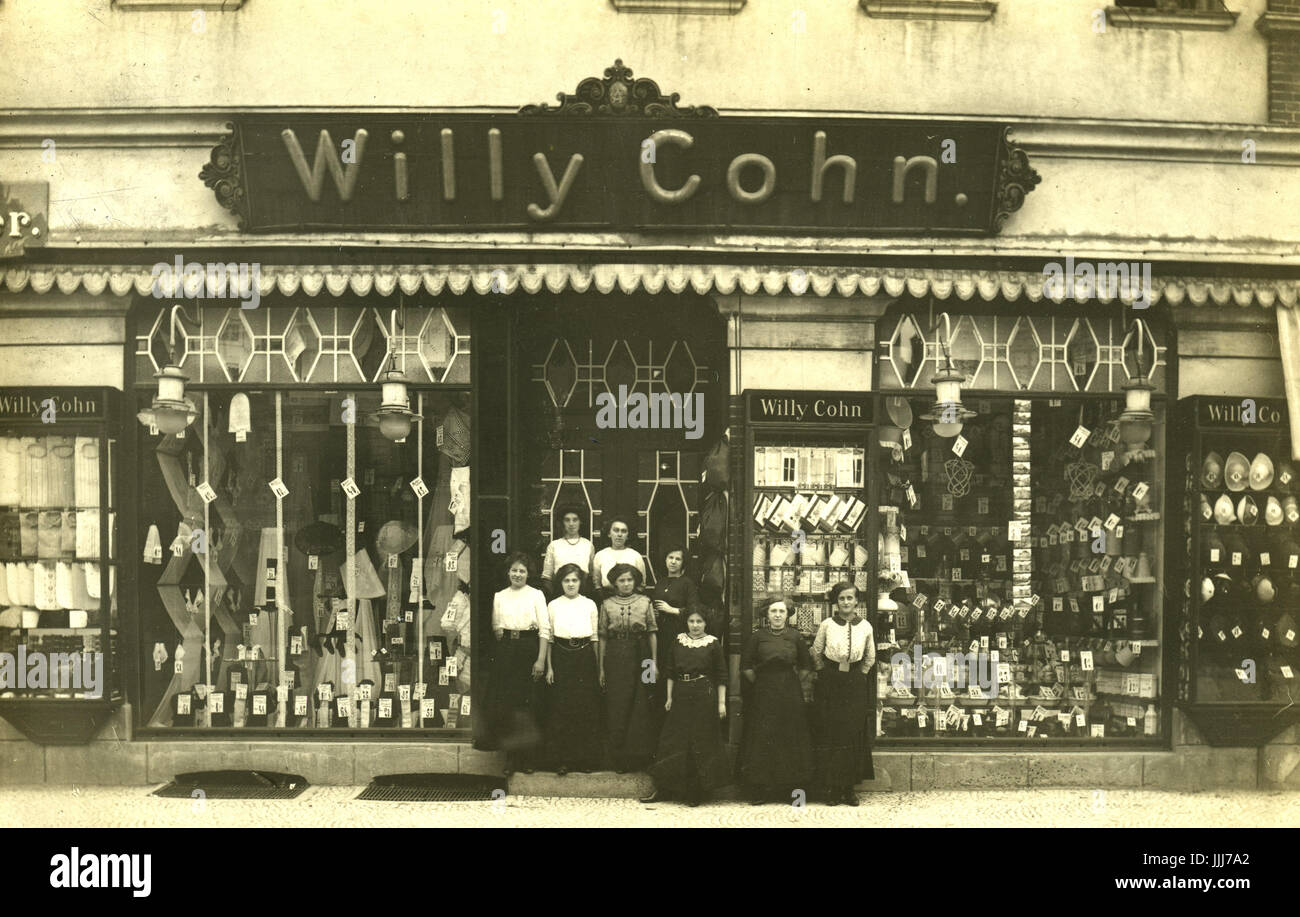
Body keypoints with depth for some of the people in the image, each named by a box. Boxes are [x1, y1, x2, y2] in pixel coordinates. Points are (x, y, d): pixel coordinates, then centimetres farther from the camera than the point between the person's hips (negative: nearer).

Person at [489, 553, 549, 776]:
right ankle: (511, 759, 4)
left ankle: (529, 759, 6)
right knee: (506, 703, -3)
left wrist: (541, 659, -9)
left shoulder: (536, 595, 3)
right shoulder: (499, 597, 13)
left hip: (529, 649, -3)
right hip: (506, 650, 3)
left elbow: (545, 629, -2)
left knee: (528, 704, -3)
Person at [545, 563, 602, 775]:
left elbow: (595, 637, 8)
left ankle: (586, 758, 10)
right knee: (561, 708, -2)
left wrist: (599, 668, 5)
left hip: (585, 656, 0)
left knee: (587, 708, 0)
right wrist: (549, 667, 1)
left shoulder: (590, 605, 7)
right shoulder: (553, 605, 6)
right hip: (561, 656, 0)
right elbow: (549, 637, 7)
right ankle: (561, 759, 6)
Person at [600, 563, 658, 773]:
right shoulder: (607, 604, 6)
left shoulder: (644, 602, 5)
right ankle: (619, 757, 7)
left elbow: (652, 634, 7)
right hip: (616, 658, 0)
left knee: (641, 705, 2)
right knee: (617, 706, 0)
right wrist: (601, 668, 4)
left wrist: (654, 662, 2)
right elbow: (603, 637, 7)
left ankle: (640, 753, 12)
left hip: (640, 656, 0)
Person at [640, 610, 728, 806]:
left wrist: (722, 703, -4)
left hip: (704, 697, -3)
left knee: (701, 742, 1)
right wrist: (669, 697, 6)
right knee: (673, 740, 4)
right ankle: (660, 788, 8)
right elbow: (670, 672, 11)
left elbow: (721, 676, 0)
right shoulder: (677, 642, 7)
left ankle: (696, 792, 10)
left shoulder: (713, 644, -1)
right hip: (681, 696, 3)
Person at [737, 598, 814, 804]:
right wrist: (760, 682, 3)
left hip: (790, 693, 1)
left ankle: (790, 787, 11)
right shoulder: (757, 637, 1)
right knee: (762, 738, -1)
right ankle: (759, 789, 4)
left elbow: (806, 665, 11)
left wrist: (791, 682, 6)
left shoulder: (795, 637, 3)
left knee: (790, 738, 2)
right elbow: (746, 665, 5)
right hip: (763, 694, -1)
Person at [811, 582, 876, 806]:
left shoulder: (865, 627, 1)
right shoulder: (826, 625, -3)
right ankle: (832, 788, 5)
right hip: (830, 684, -1)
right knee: (830, 735, -1)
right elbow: (816, 653, 8)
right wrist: (827, 674, 9)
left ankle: (849, 787, 10)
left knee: (854, 735, 2)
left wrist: (860, 675, 9)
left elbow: (870, 658, 13)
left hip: (855, 684, 1)